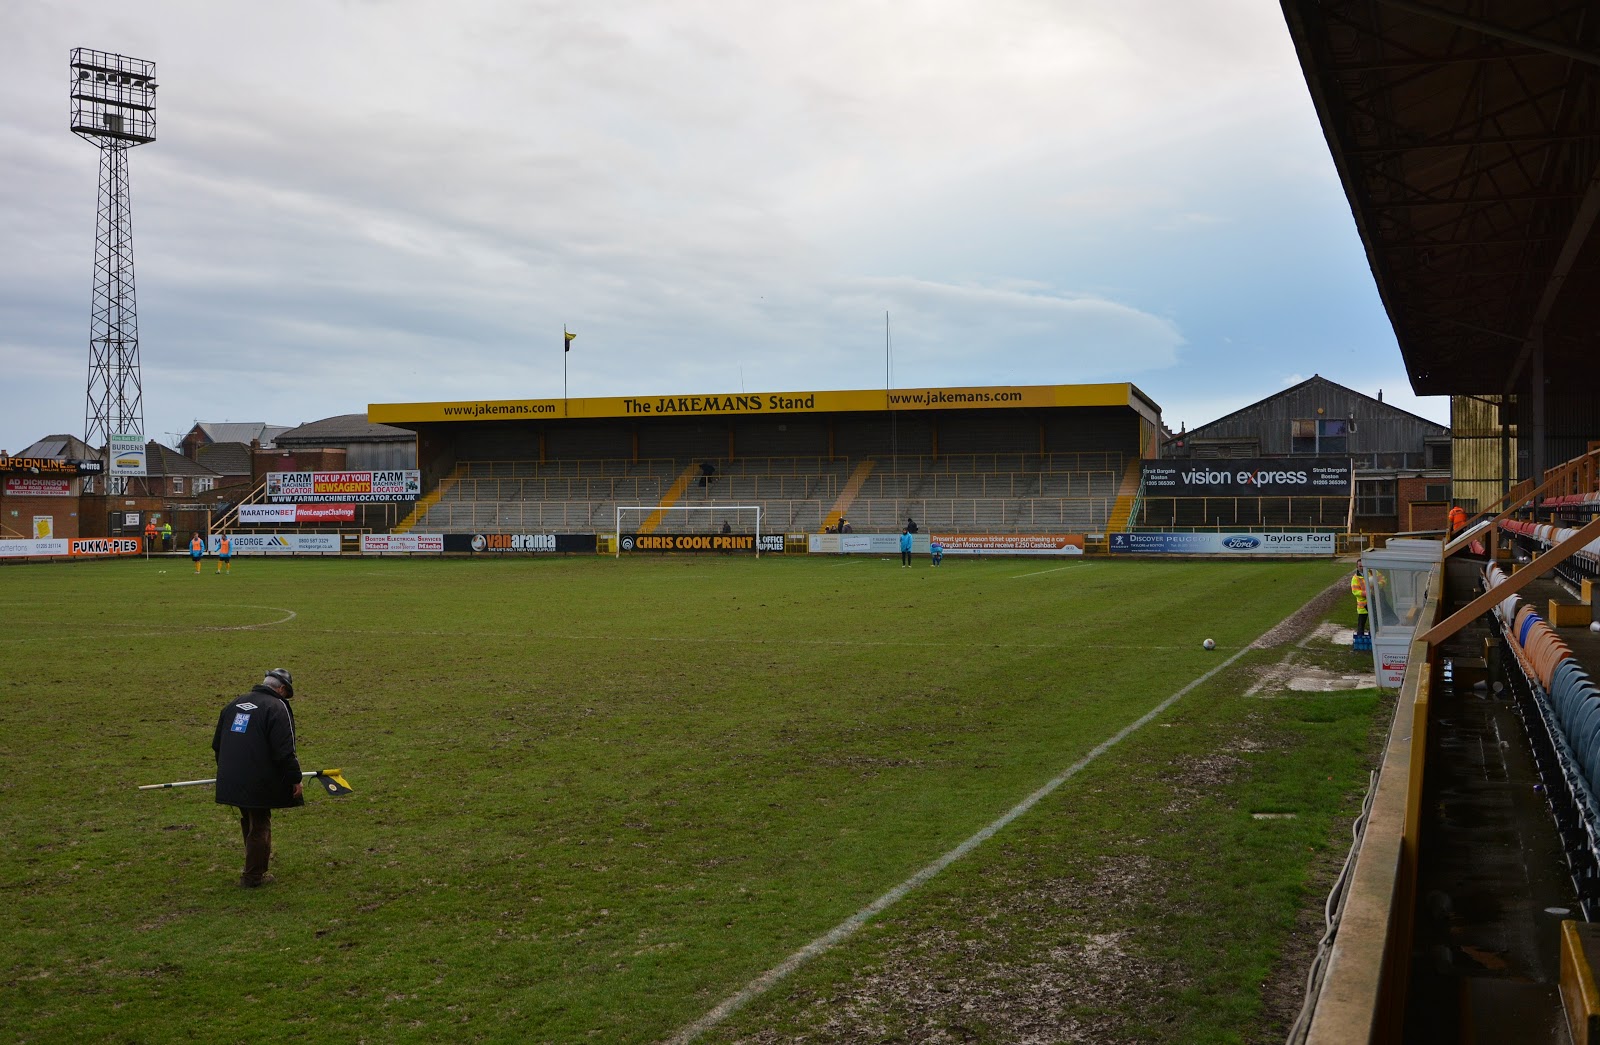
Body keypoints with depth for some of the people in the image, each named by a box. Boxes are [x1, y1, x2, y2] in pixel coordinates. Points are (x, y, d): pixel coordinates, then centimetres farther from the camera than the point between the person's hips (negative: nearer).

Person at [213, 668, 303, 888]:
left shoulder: (235, 704, 13)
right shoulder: (277, 707, -11)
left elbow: (217, 743, 22)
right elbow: (285, 750, -17)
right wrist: (295, 779, -9)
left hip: (231, 778, 7)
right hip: (259, 782, -7)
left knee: (248, 820, 24)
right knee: (260, 825, 5)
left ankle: (258, 858, 40)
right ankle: (254, 876, 11)